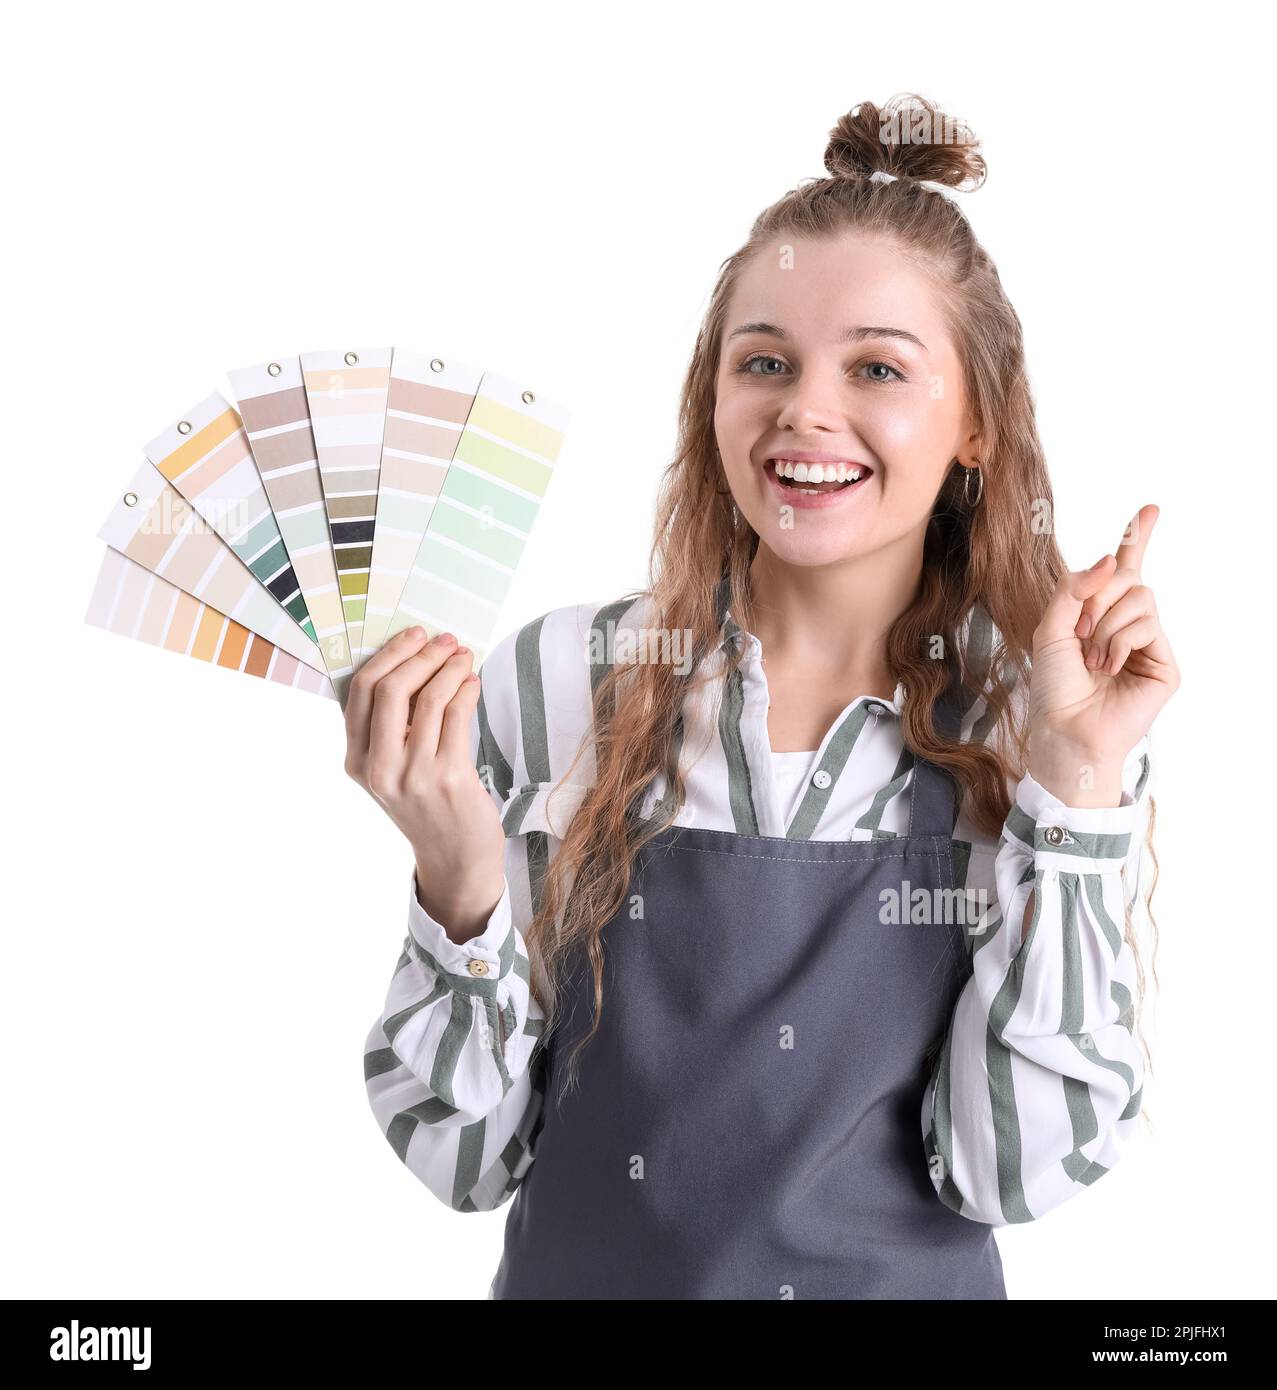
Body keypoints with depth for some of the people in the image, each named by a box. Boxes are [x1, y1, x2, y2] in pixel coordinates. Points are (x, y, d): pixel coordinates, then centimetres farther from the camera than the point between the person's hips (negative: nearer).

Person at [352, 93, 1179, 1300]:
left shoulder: (1041, 723, -11)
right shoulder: (554, 682, -14)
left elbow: (1008, 1174, -17)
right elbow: (470, 1157, -11)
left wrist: (1077, 786, -23)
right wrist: (461, 880, -27)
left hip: (907, 1281, 1)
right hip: (584, 1269, 0)